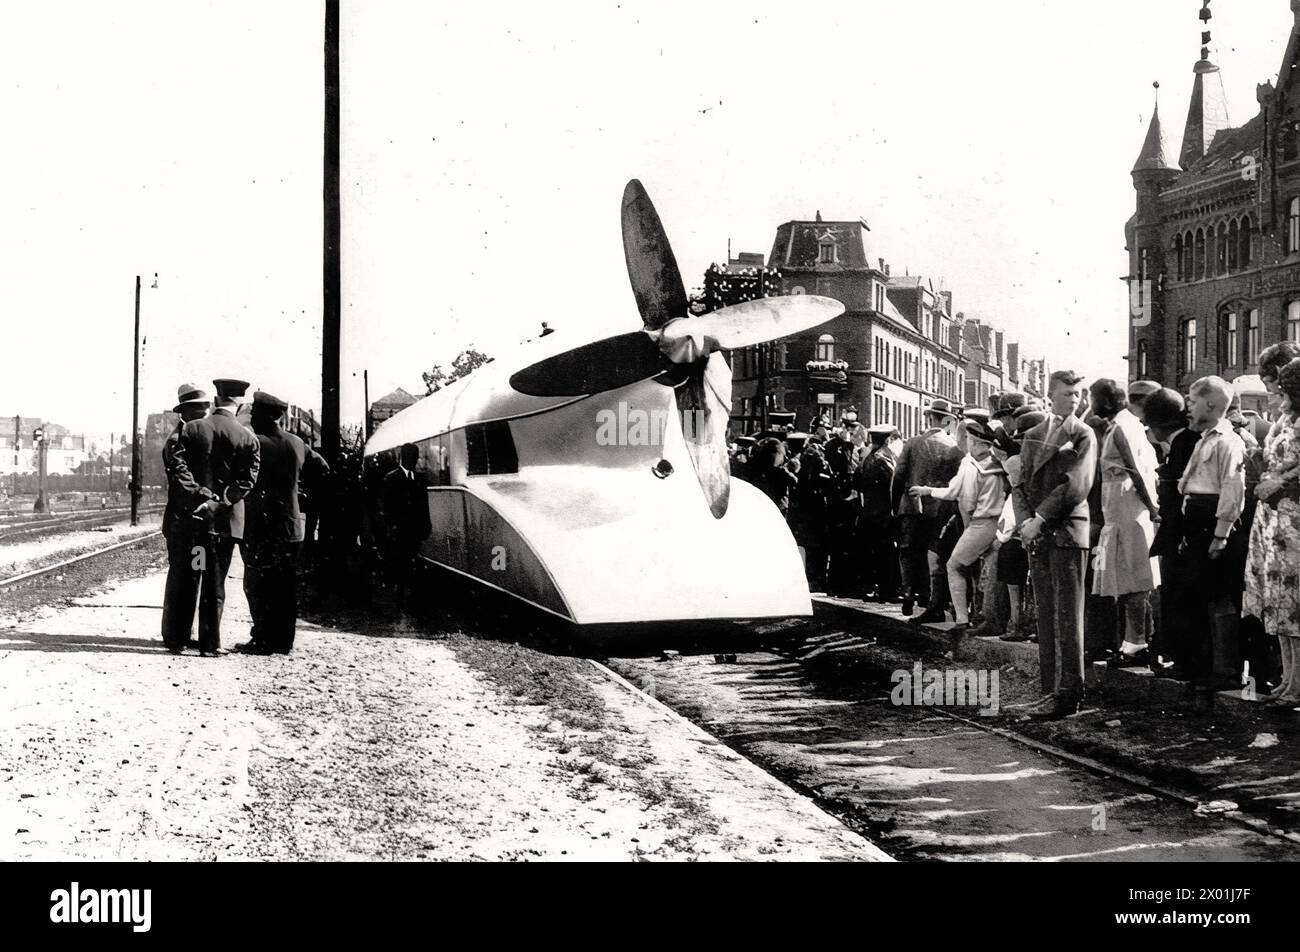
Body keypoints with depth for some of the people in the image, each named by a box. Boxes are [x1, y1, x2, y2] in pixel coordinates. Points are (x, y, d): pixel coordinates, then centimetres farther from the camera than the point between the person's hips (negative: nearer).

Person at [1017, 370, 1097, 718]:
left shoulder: (1083, 434, 0)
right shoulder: (1033, 435, 17)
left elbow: (1077, 485, -11)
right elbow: (1024, 481, 14)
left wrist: (1040, 518, -15)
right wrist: (1028, 520, -3)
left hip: (1068, 529, -6)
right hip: (1038, 532, 6)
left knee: (1068, 613, -6)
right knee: (1045, 614, 7)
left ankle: (1069, 693, -6)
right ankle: (1050, 689, 12)